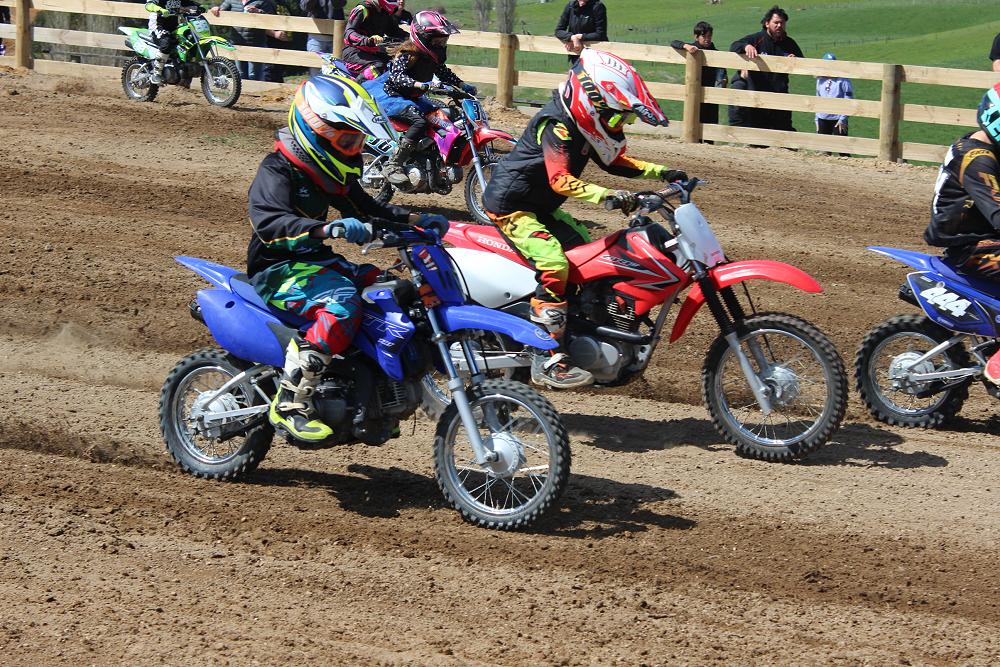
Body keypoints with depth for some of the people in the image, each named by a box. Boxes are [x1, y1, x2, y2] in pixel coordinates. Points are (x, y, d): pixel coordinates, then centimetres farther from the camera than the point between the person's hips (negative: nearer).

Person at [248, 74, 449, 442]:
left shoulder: (333, 174, 12)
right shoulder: (277, 171, -17)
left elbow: (365, 208, 23)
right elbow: (268, 221, -34)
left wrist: (416, 220, 6)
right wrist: (328, 229, -49)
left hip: (317, 260, 9)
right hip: (278, 269, -9)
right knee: (342, 301, -35)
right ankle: (290, 403, -34)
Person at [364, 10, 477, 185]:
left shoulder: (432, 57, 5)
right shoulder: (406, 54, -21)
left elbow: (444, 73, 18)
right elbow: (396, 76, -35)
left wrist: (463, 86, 3)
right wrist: (421, 85, -47)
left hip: (412, 98, 10)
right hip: (391, 96, -10)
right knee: (420, 121, -32)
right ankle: (393, 166, -34)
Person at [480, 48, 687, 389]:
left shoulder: (583, 125, 5)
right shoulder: (557, 125, -25)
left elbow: (613, 160, 17)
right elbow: (560, 179, -36)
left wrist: (660, 172, 5)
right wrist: (608, 195, -47)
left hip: (541, 207, 11)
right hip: (511, 206, -11)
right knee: (554, 264, -26)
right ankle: (546, 361, -29)